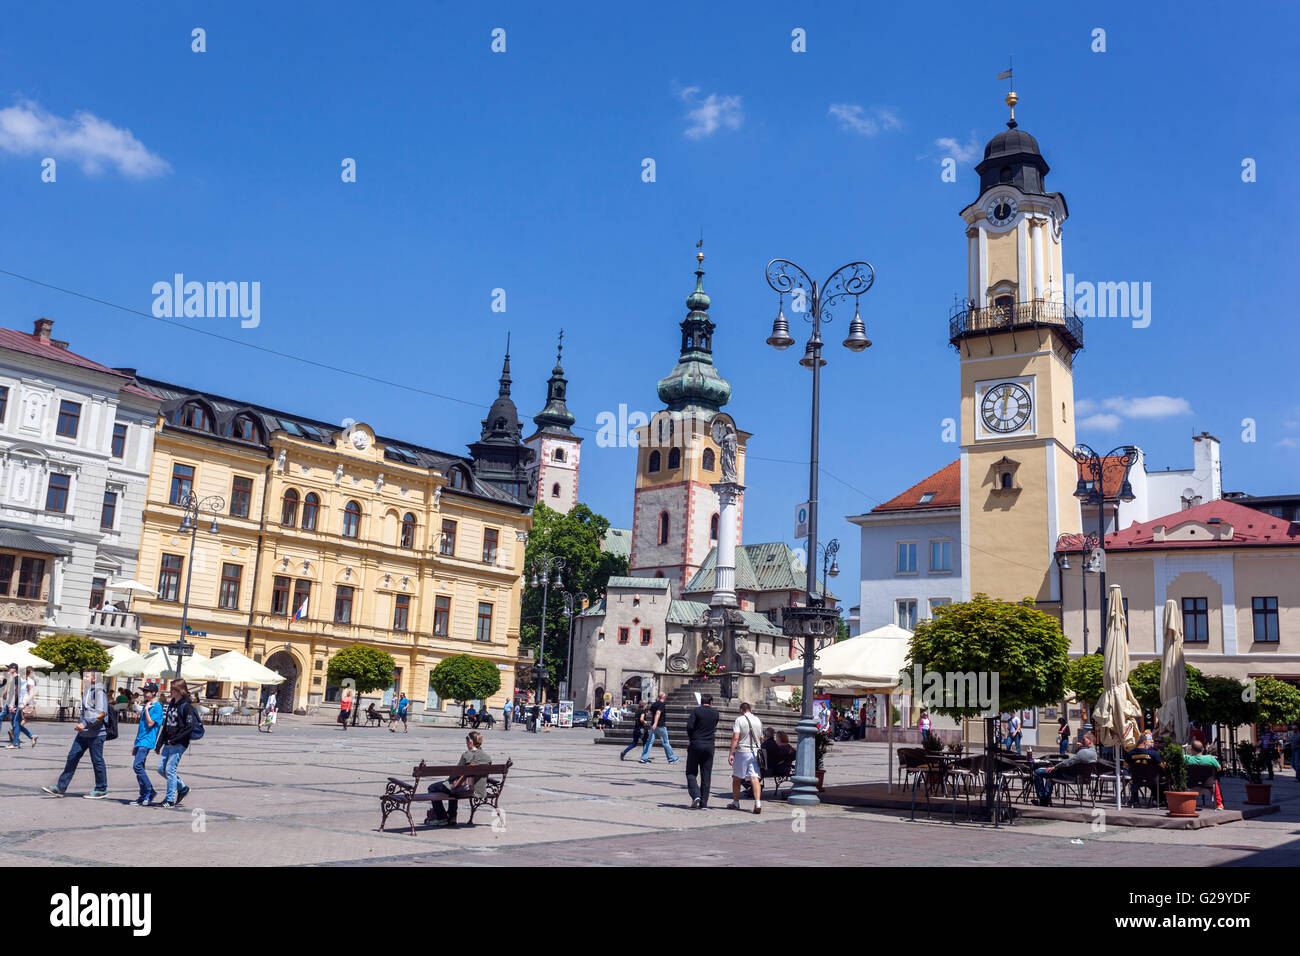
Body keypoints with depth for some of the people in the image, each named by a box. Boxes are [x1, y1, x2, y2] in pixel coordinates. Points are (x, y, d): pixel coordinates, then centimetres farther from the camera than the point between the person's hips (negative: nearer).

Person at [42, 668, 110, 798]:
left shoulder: (99, 692, -13)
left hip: (96, 733, -9)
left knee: (97, 761, 0)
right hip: (83, 733, 9)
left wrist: (85, 723, -25)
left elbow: (101, 713, -22)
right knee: (72, 757, 7)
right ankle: (61, 787, 13)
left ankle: (101, 790, 11)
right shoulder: (86, 691, 15)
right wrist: (81, 723, 17)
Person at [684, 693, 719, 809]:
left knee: (691, 772, 7)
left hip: (696, 744, -3)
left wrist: (691, 739, 1)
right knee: (706, 775, 7)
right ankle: (703, 803, 6)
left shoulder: (696, 711, -4)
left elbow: (689, 726, -13)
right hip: (709, 746, 3)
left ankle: (695, 795, -13)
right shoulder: (715, 713, 7)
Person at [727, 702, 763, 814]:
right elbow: (761, 738, 16)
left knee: (736, 778, 12)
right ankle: (758, 803, -19)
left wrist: (731, 753, -14)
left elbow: (735, 737, -14)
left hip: (742, 751, -3)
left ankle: (735, 802, 22)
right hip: (755, 752, 4)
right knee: (755, 778, -4)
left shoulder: (739, 720, -6)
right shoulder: (758, 721, 9)